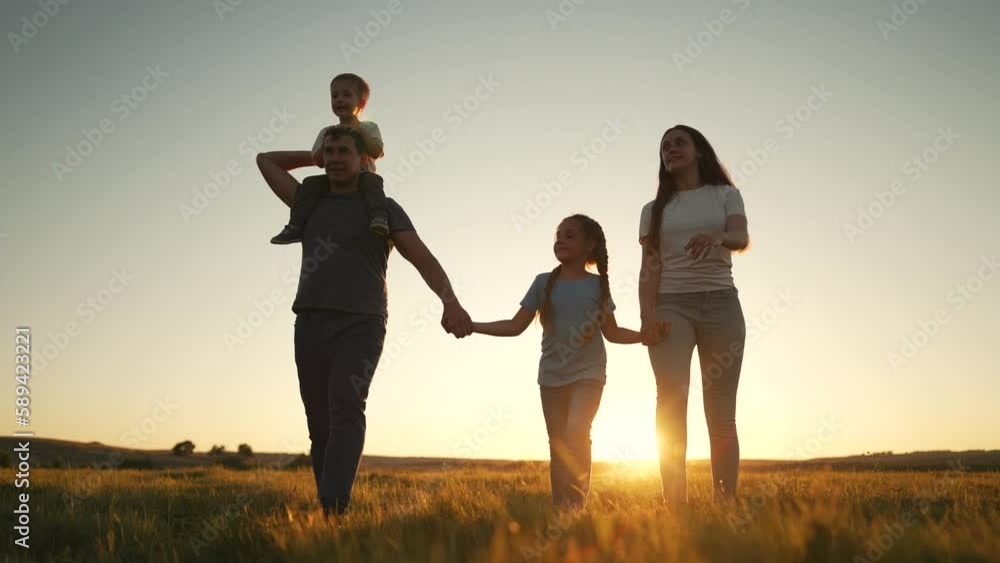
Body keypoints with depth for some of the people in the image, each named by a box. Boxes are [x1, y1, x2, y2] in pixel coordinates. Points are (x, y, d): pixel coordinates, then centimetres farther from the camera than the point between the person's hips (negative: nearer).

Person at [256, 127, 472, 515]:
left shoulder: (382, 209, 7)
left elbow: (425, 261, -5)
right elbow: (265, 160, 34)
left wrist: (450, 301, -23)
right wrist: (316, 156, 30)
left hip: (359, 327, -4)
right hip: (310, 326, 5)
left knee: (346, 410, -23)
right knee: (321, 424, 1)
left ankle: (334, 507, -33)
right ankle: (331, 509, 6)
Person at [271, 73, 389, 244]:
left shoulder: (369, 127, 10)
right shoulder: (326, 132, 17)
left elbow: (376, 152, -7)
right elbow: (318, 161, 7)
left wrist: (360, 132, -16)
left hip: (361, 177, -2)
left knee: (372, 180, -35)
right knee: (310, 184, -24)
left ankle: (378, 217, -53)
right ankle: (296, 226, -26)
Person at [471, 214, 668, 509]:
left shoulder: (598, 285, -1)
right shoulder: (544, 282, 0)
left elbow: (612, 332, 6)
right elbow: (516, 326, -1)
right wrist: (471, 325, -10)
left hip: (588, 373, -2)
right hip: (551, 376, 2)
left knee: (576, 433, -21)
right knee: (558, 445, 5)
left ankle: (574, 505, -13)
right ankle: (560, 509, 12)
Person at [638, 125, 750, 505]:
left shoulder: (725, 195, 11)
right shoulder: (654, 210, 15)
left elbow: (742, 239, -8)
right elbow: (649, 266, 4)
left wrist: (717, 236, -33)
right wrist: (646, 315, -13)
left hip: (720, 303, 0)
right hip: (671, 305, 0)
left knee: (721, 410, -1)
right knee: (670, 400, -17)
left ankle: (726, 501, 1)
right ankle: (675, 503, -18)